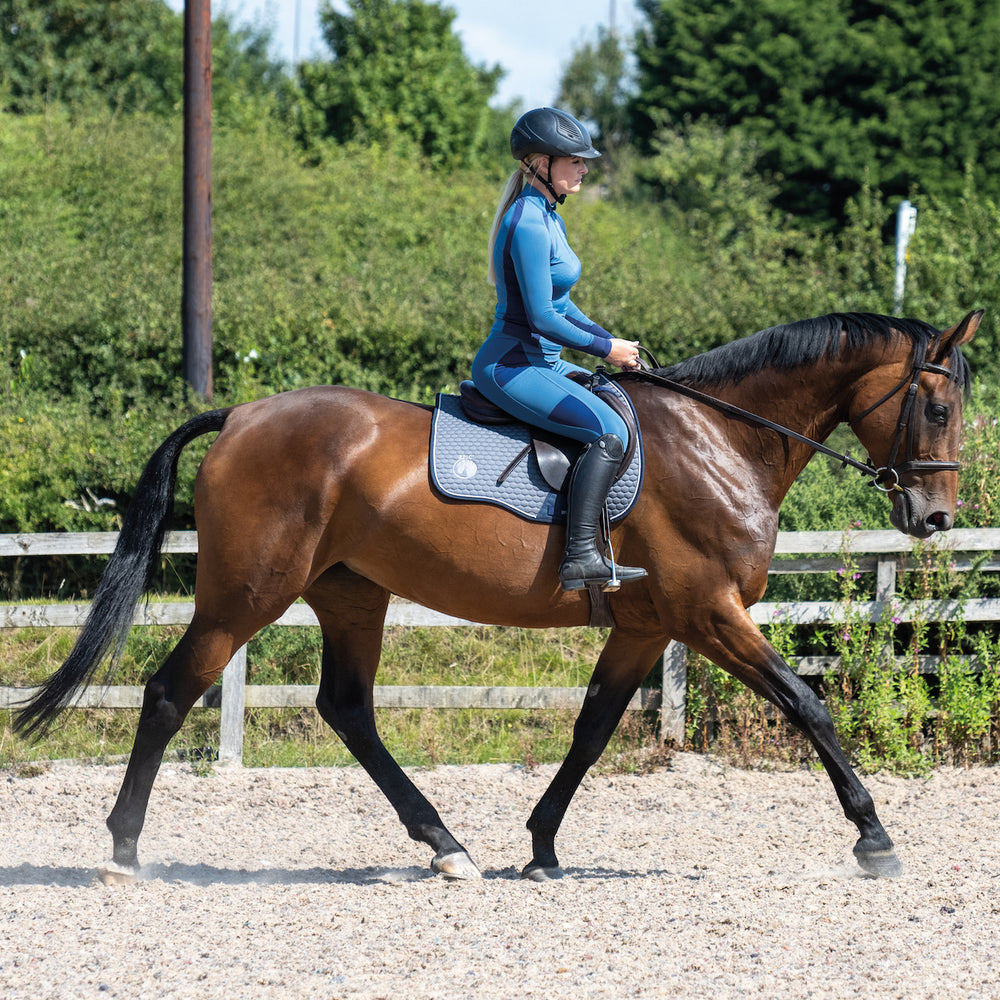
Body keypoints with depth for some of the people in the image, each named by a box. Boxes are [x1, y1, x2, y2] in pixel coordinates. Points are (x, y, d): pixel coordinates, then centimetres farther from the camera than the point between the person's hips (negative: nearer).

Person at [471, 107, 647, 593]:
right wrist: (604, 348, -11)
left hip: (541, 362, 11)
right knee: (609, 430, -24)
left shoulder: (548, 218, 13)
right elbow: (541, 319, -21)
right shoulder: (528, 224, -19)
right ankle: (580, 556, -27)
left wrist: (608, 339, 11)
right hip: (510, 366, -11)